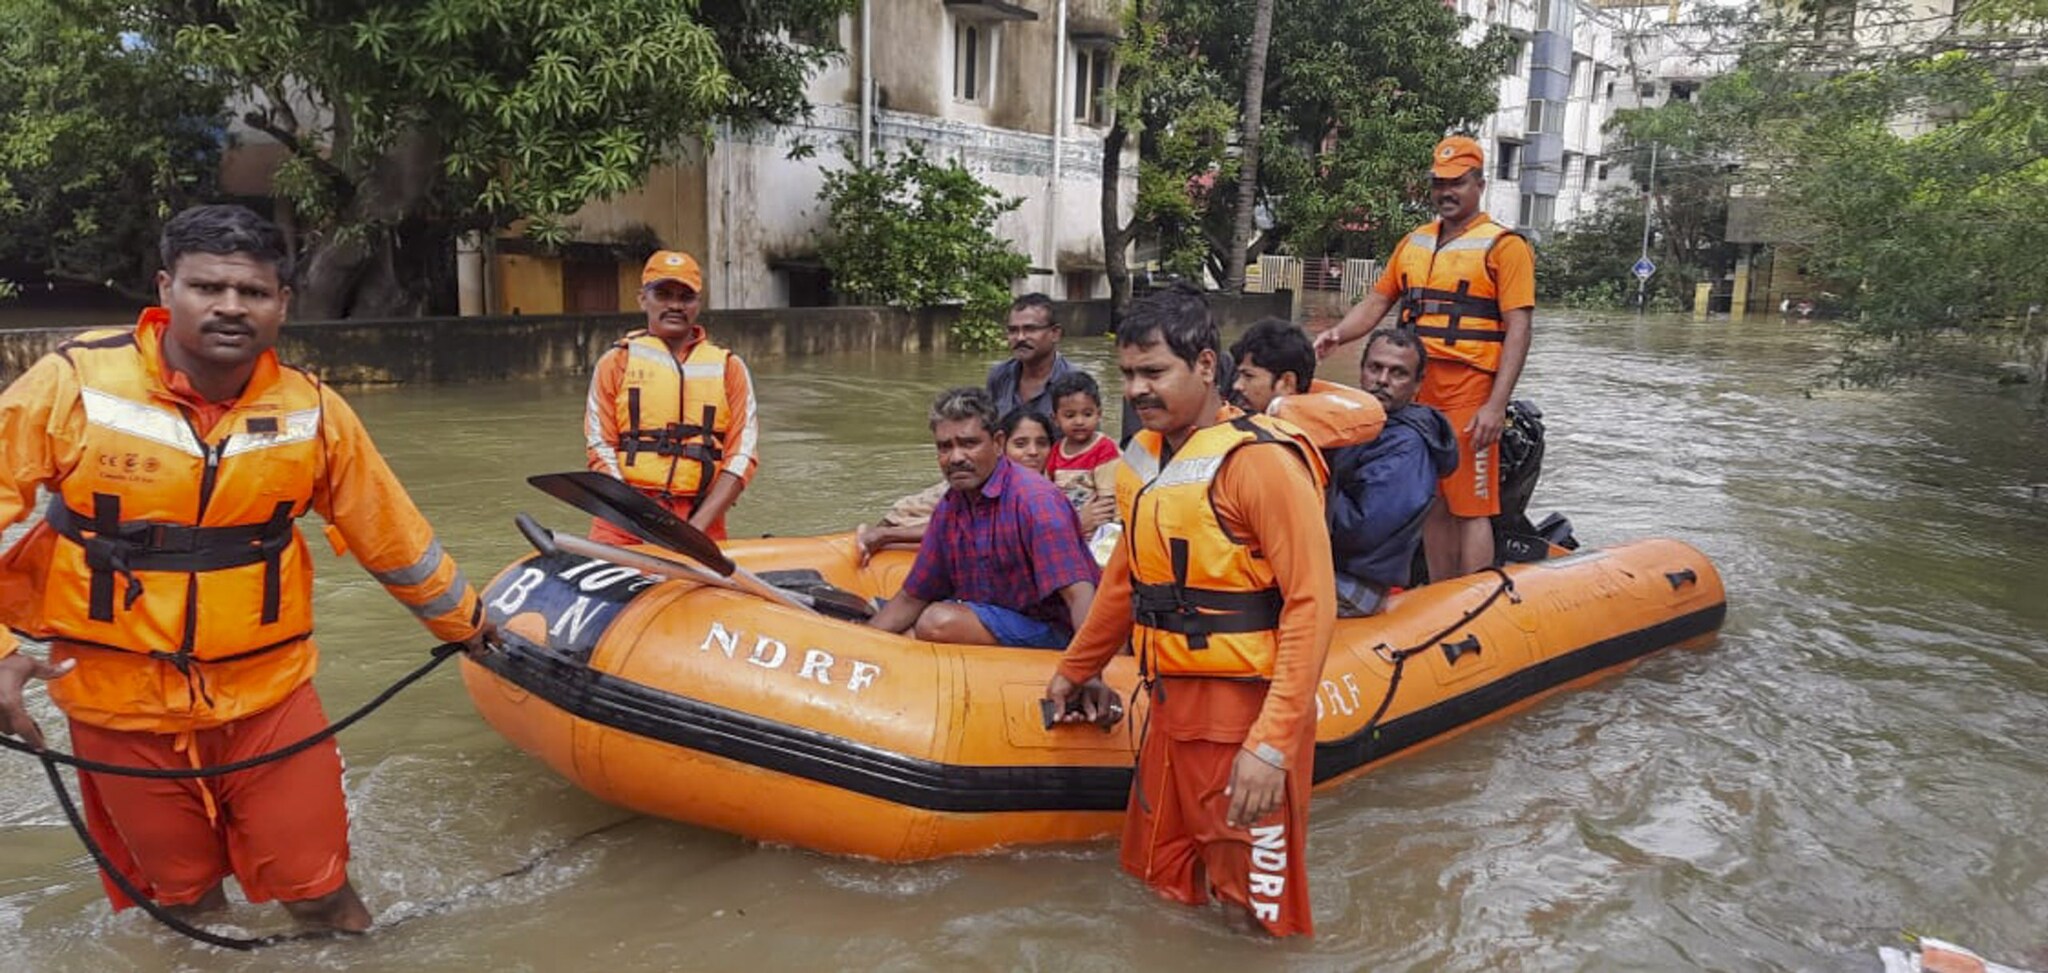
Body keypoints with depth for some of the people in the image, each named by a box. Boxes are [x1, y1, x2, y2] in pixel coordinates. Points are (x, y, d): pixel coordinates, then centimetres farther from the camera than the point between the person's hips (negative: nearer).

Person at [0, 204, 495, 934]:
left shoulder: (311, 409, -5)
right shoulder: (74, 382, -12)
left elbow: (390, 536, 6)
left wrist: (465, 623, 15)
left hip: (270, 691, 1)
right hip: (120, 704, 0)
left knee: (316, 894, 6)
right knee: (183, 900, 16)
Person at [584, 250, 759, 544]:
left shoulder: (729, 367, 12)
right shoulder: (617, 362, 11)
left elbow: (743, 455, 5)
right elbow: (599, 446, 5)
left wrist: (697, 526, -7)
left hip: (703, 522, 1)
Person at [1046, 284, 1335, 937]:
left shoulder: (1260, 459, -16)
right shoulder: (1143, 457, 9)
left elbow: (1311, 606, -20)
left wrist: (1271, 746, -24)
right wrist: (1075, 670, 29)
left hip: (1248, 718, -7)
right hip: (1171, 710, 8)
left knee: (1259, 911, 5)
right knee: (1161, 890, 19)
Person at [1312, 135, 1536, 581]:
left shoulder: (1504, 246, -1)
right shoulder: (1413, 243, 17)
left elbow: (1518, 329, -8)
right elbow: (1375, 303, 18)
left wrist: (1496, 406, -17)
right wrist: (1337, 334, -4)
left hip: (1468, 392, -6)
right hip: (1415, 393, 6)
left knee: (1470, 506, -5)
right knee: (1432, 505, 12)